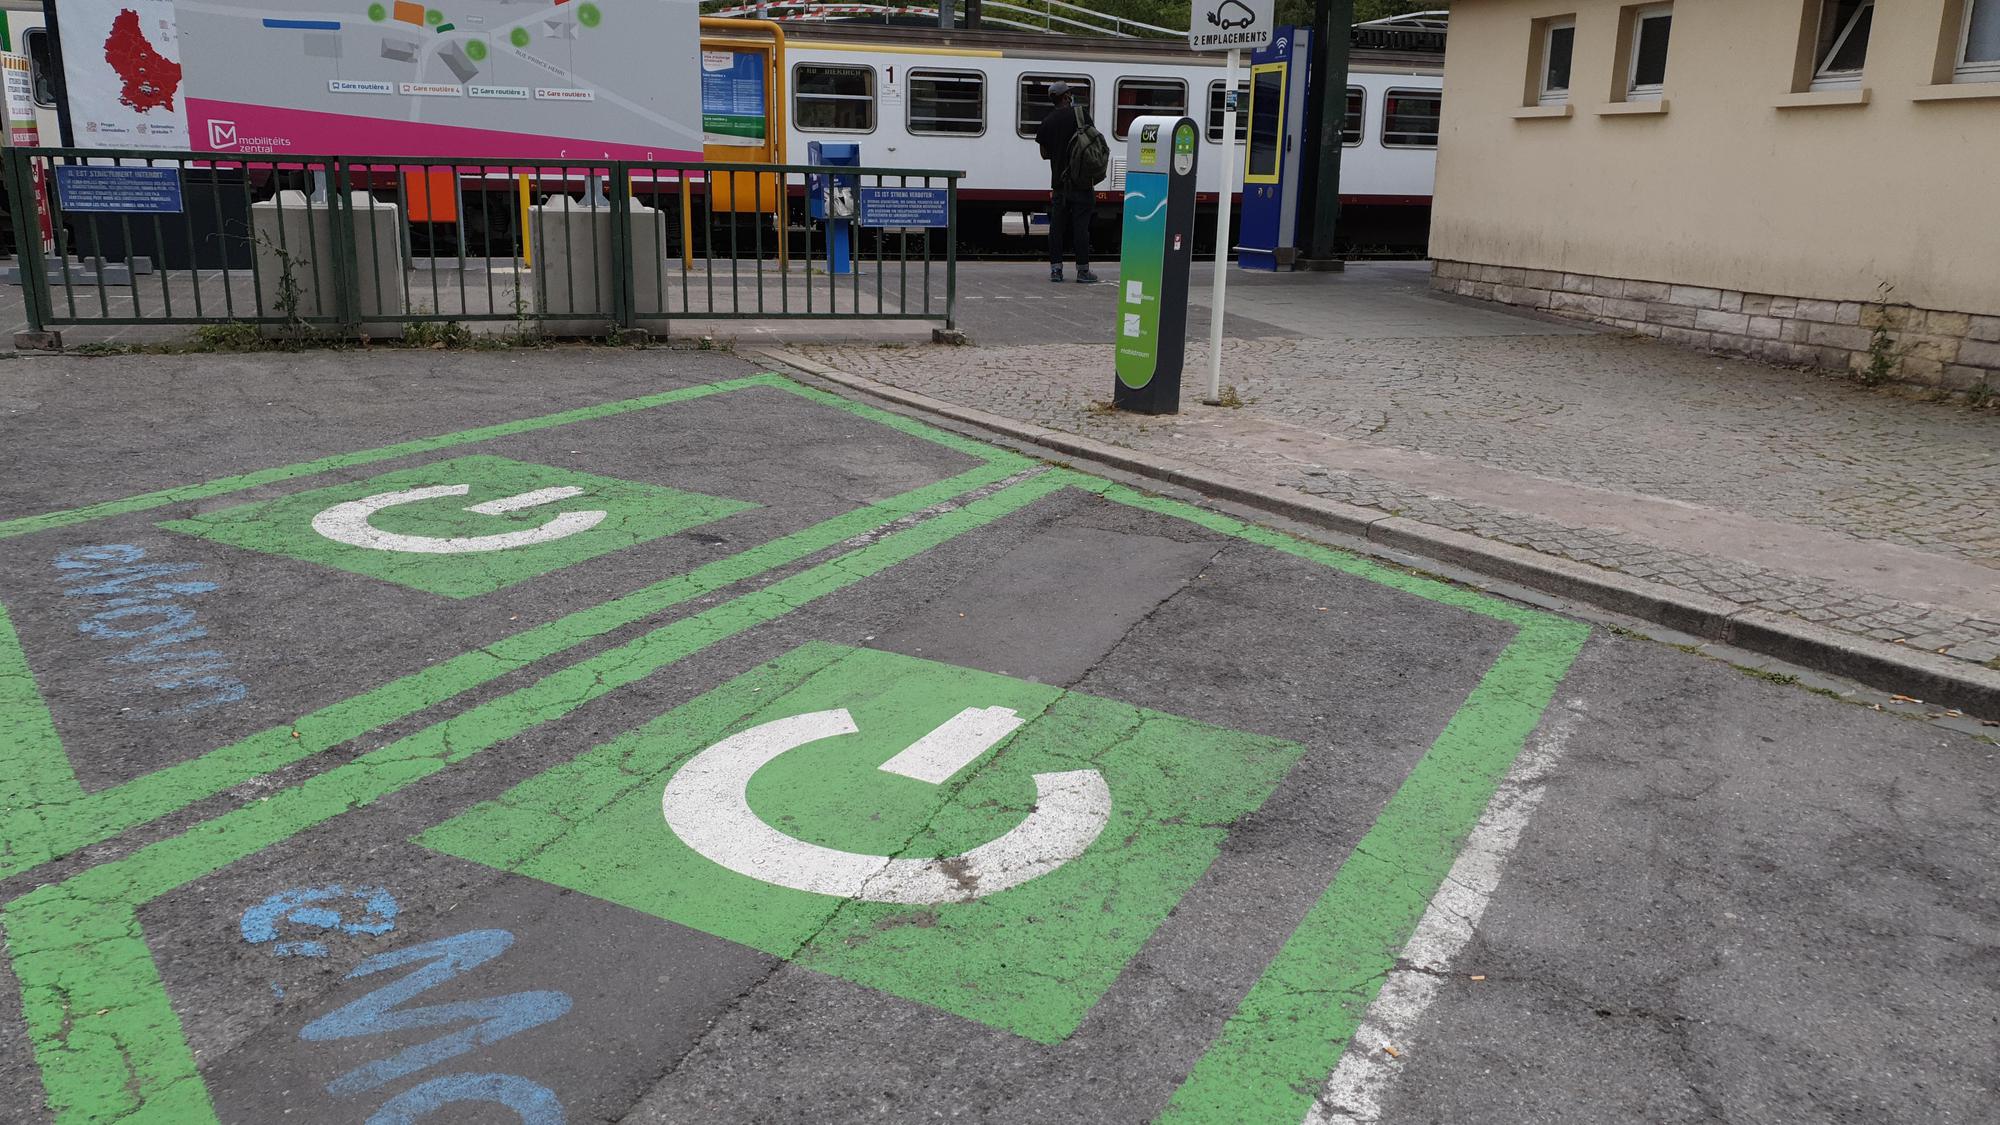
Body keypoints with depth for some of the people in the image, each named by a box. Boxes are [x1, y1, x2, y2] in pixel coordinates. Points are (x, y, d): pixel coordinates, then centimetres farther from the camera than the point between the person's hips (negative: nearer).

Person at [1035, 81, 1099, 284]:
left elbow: (1044, 153, 12)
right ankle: (1083, 271, -2)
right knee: (1080, 225, -2)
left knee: (1057, 225, 7)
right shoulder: (1079, 114, -5)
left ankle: (1056, 269, 6)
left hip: (1059, 182, 4)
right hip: (1081, 180, -4)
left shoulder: (1047, 122, 7)